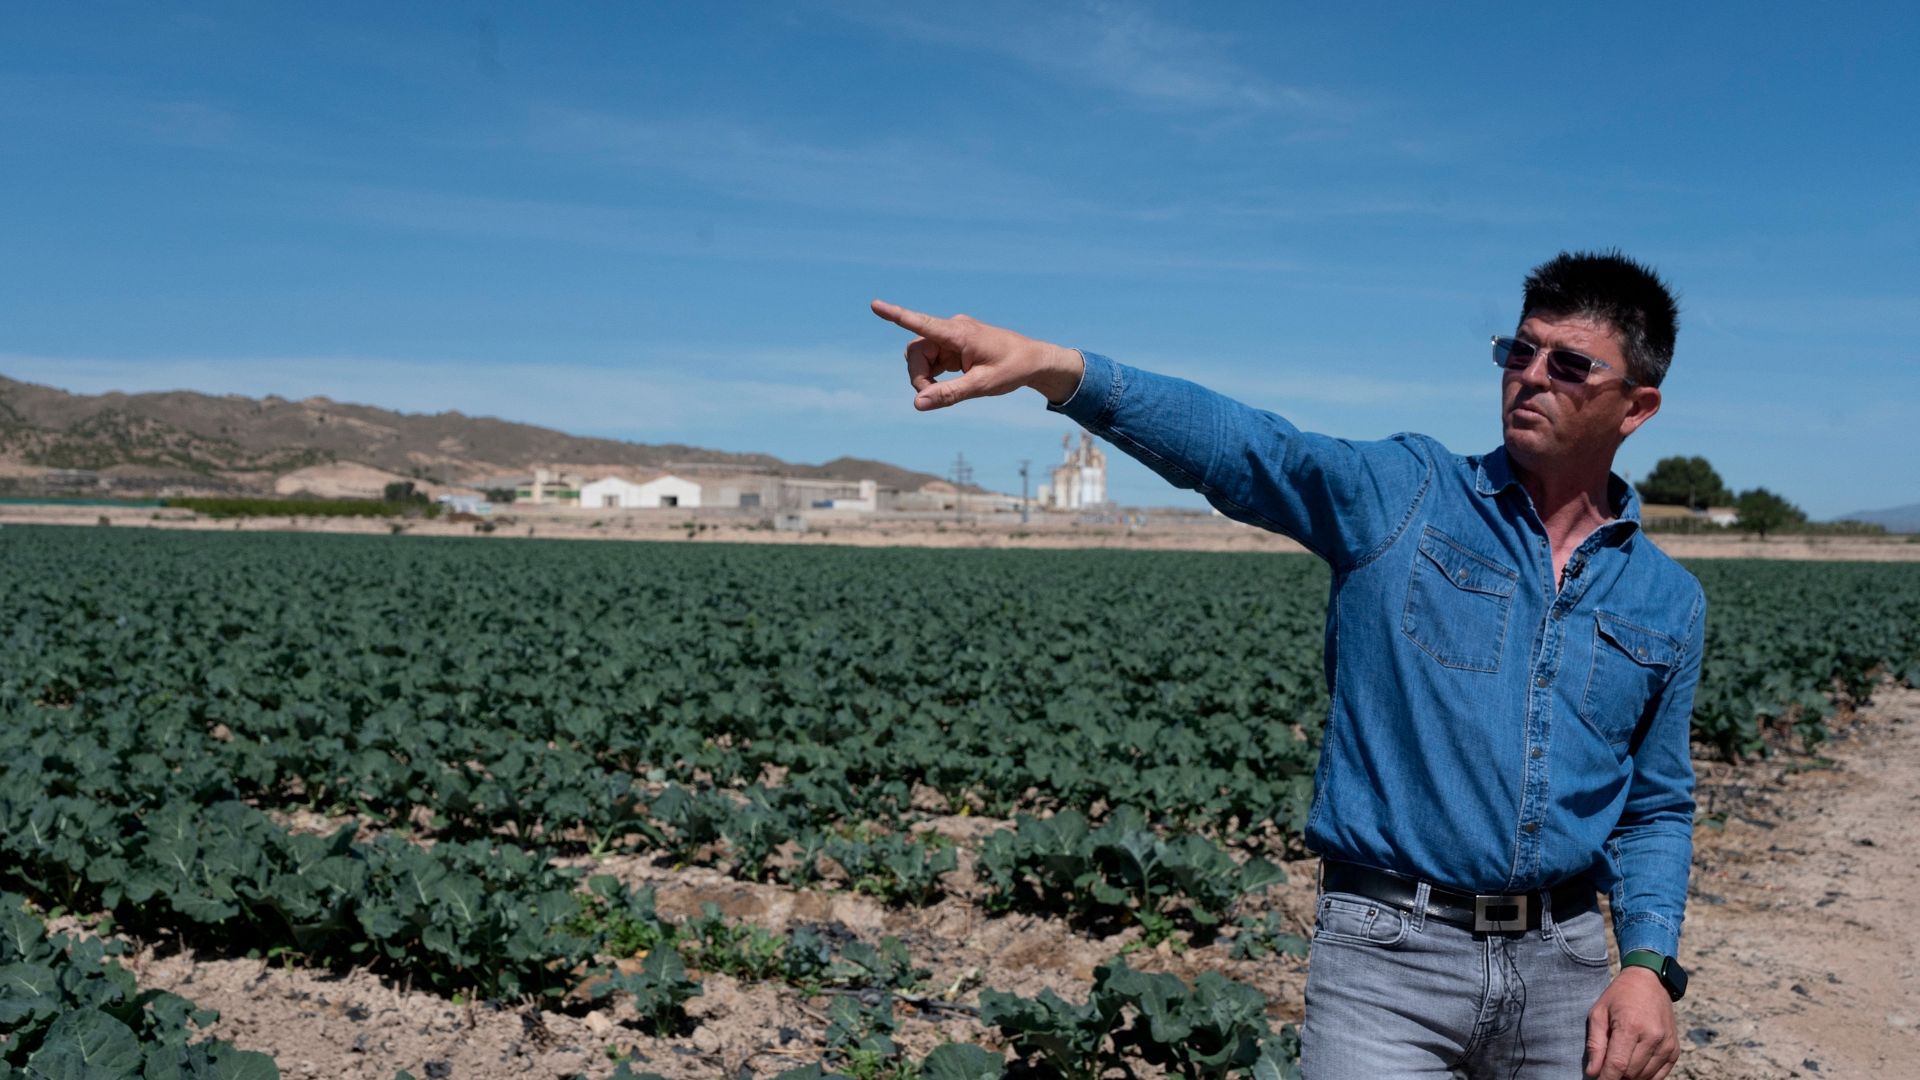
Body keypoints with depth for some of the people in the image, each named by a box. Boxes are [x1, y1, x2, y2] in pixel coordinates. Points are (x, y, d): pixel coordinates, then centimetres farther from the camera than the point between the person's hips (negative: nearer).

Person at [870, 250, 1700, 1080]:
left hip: (1563, 965, 4)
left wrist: (1649, 964, -2)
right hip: (1386, 955, -3)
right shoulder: (1399, 496, -1)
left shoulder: (1669, 603, 9)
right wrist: (1050, 367, -32)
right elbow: (1231, 442, -17)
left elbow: (1656, 810, 15)